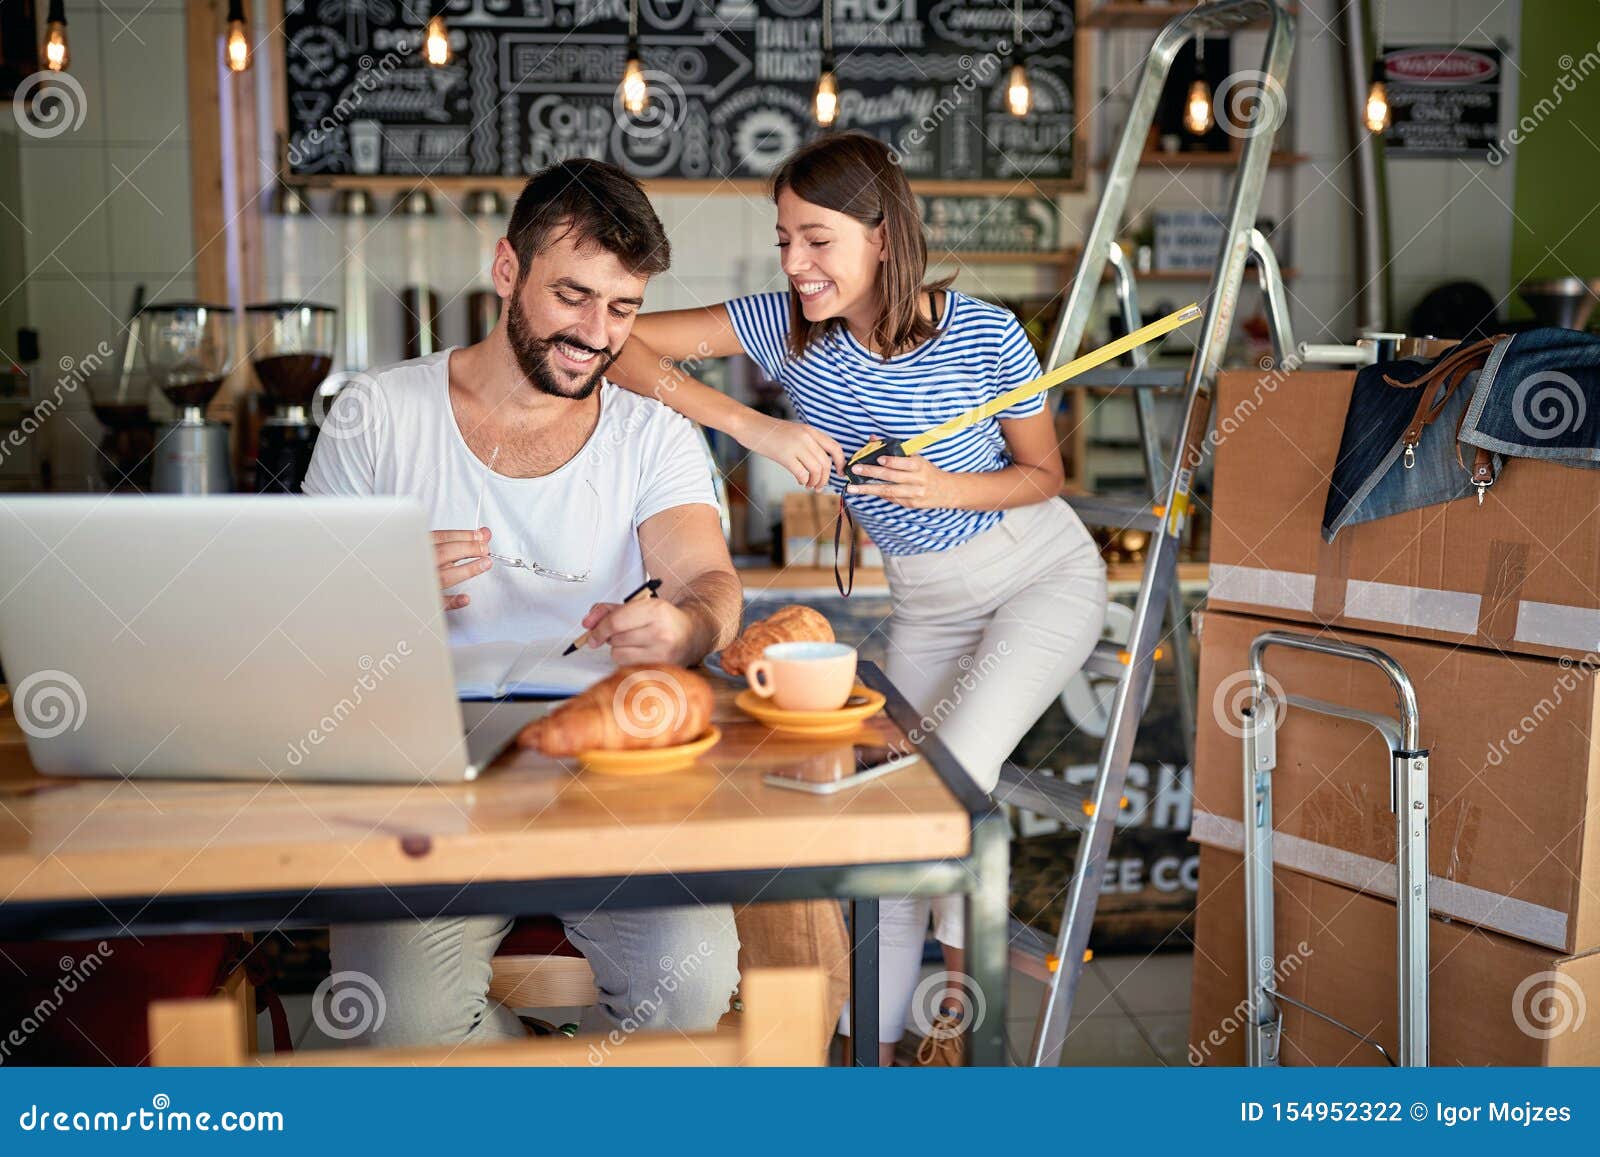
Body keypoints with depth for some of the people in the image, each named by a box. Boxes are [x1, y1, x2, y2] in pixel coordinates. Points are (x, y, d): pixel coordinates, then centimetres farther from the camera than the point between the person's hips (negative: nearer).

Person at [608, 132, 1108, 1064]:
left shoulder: (985, 335, -22)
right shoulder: (790, 328, -16)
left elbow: (1044, 475, -7)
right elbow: (616, 339, -24)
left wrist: (946, 489, -27)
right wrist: (752, 428, -33)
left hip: (1043, 576, -4)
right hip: (925, 603, 4)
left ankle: (963, 990, 4)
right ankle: (877, 1042, 17)